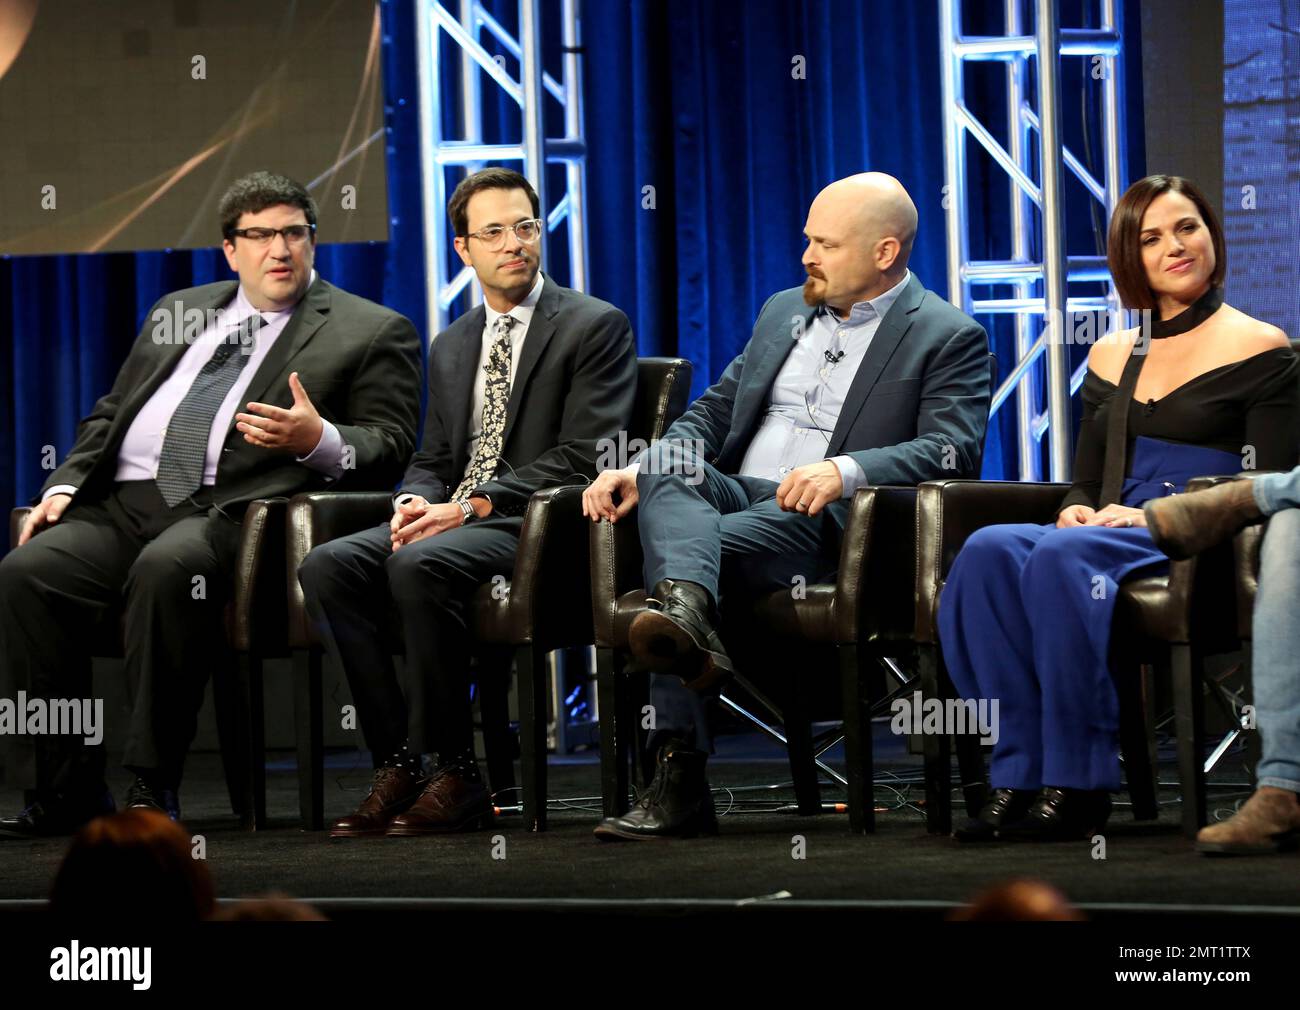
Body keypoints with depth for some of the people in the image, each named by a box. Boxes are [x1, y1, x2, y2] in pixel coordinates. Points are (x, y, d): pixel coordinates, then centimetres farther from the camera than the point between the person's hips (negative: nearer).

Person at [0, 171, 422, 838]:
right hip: (121, 504, 5)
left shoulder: (371, 332, 12)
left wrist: (319, 440, -17)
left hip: (229, 511, -5)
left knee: (166, 568, -38)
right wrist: (65, 485, 11)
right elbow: (111, 414, 29)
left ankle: (153, 788, -29)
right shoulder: (177, 314, 28)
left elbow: (389, 447, 3)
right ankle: (62, 792, -18)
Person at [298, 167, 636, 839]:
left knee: (419, 565, -35)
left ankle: (456, 776, -25)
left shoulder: (595, 326, 1)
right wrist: (416, 503, -3)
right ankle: (397, 765, -19)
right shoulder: (452, 346, 23)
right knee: (327, 566, -20)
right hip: (449, 522, 7)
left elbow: (583, 457, -9)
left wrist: (474, 506, -17)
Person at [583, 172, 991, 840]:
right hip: (735, 495, 5)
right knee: (666, 472, -30)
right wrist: (641, 470, 3)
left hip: (826, 521, -5)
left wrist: (845, 471, -27)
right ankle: (686, 608, -56)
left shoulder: (949, 338, 5)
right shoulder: (784, 311, 26)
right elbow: (713, 413, 24)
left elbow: (952, 450, -10)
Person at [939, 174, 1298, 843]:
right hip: (1111, 532, 6)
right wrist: (1078, 509, -1)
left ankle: (1078, 785, -34)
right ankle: (1019, 775, -33)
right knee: (990, 551, -28)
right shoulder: (1111, 359, 22)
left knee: (1062, 556, -36)